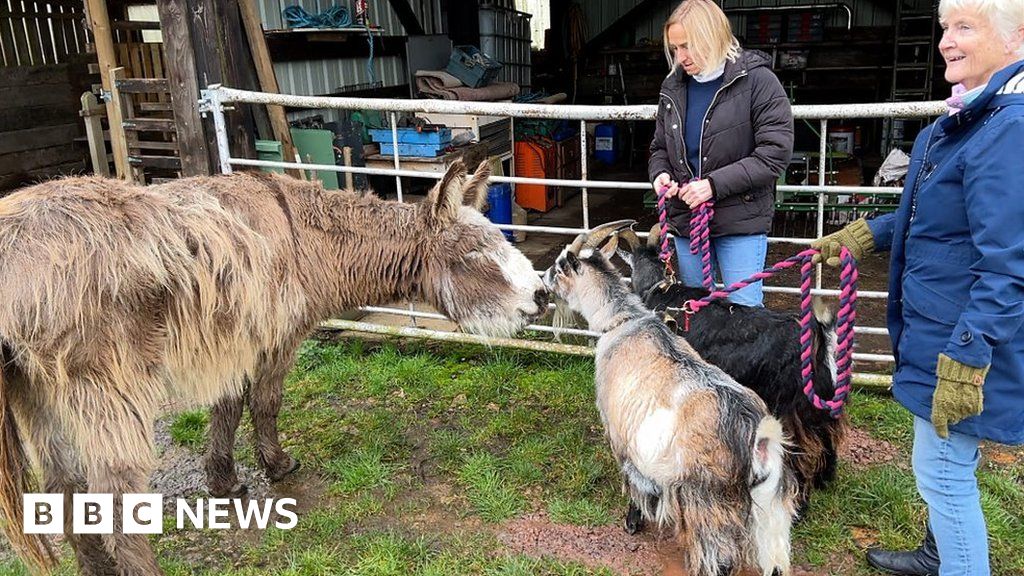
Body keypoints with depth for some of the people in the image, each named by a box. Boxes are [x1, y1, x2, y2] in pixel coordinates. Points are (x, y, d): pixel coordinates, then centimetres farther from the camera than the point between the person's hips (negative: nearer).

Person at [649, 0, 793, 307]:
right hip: (686, 218, 5)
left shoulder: (756, 79, -9)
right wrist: (660, 173, -6)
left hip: (741, 223, -5)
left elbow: (775, 152, -15)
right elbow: (660, 147, 18)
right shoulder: (674, 87, 7)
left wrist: (714, 184, -21)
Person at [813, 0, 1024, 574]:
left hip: (970, 341, -10)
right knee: (949, 464, 24)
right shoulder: (971, 116, 8)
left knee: (943, 471, 2)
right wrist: (870, 233, 19)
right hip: (939, 329, 10)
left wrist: (966, 360, -26)